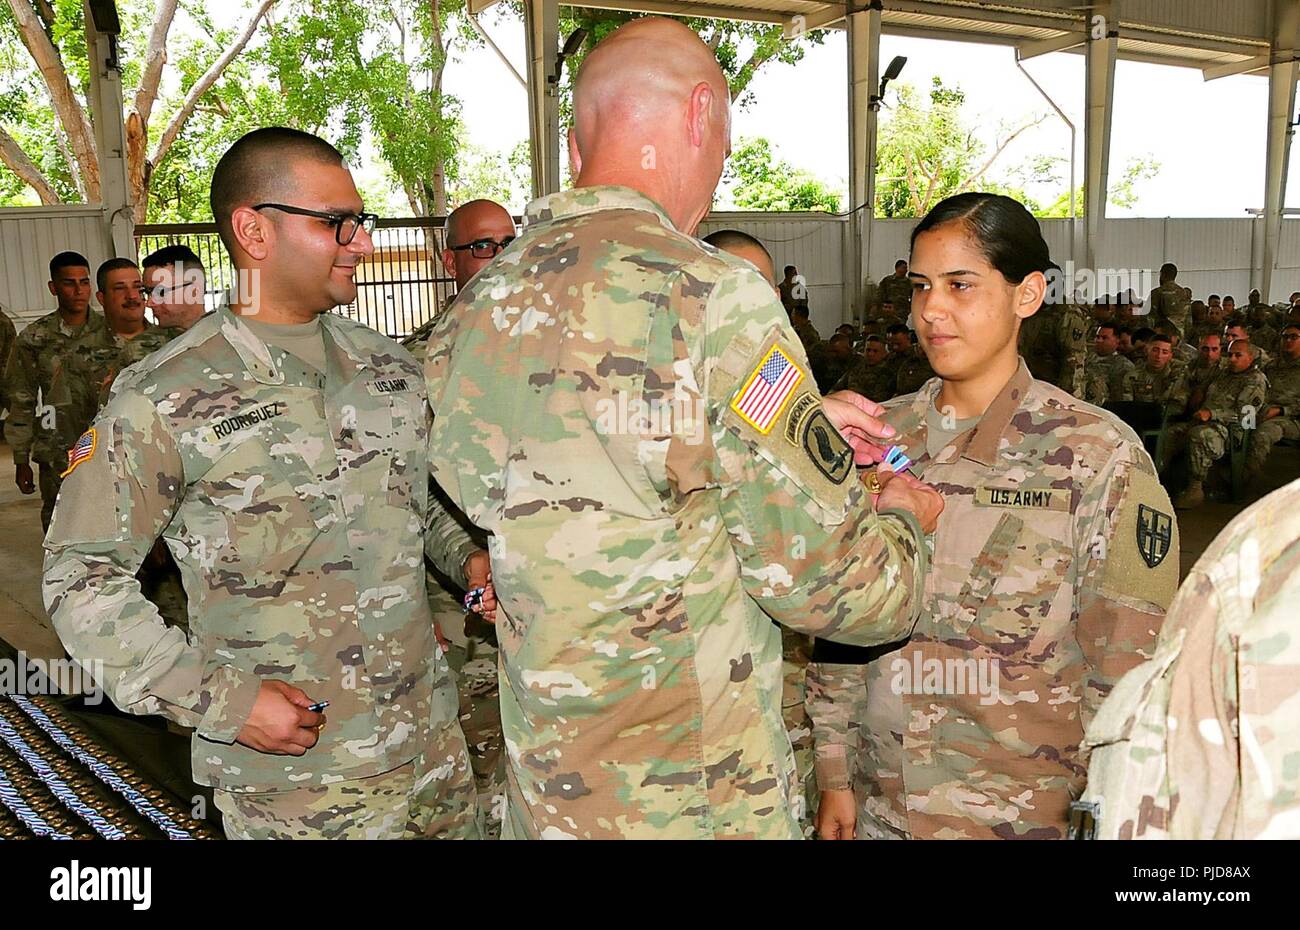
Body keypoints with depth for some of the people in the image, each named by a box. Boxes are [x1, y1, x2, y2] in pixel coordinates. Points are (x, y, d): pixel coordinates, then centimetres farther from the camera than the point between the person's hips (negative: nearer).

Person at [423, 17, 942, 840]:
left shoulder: (472, 315, 0)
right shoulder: (713, 298, -22)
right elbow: (829, 585, -18)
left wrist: (795, 422, 14)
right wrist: (904, 518, 3)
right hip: (695, 803, -6)